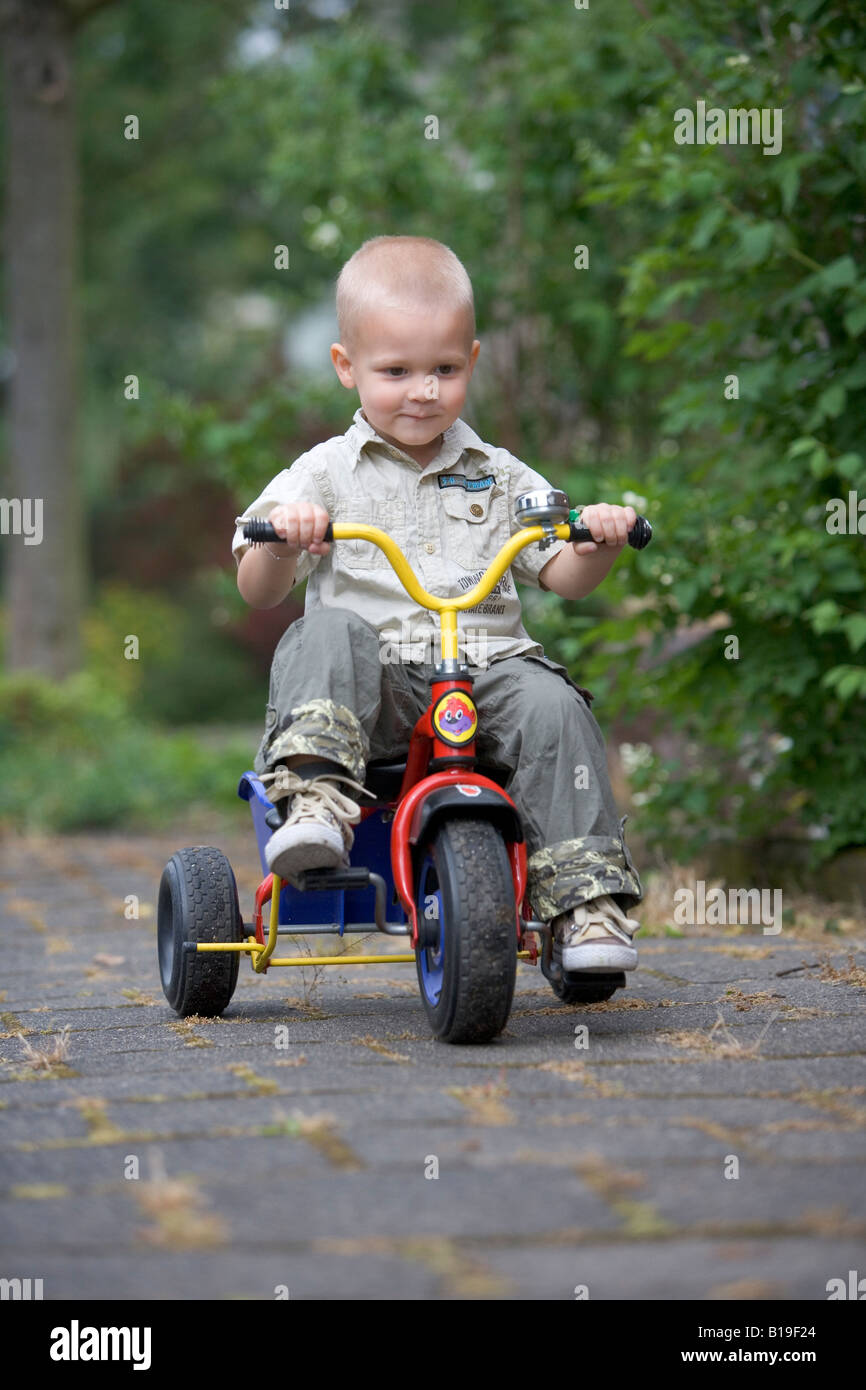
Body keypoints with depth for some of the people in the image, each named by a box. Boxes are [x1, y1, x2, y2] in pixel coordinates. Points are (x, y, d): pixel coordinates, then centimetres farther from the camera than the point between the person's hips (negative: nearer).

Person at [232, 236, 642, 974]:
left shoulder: (499, 477, 18)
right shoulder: (325, 476, 11)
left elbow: (564, 574, 16)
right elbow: (259, 590, 3)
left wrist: (598, 540, -7)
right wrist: (281, 538, -19)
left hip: (487, 664, 2)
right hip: (372, 690, -1)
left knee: (553, 706, -27)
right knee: (329, 635, -32)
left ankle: (588, 900, -25)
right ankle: (317, 799, -45)